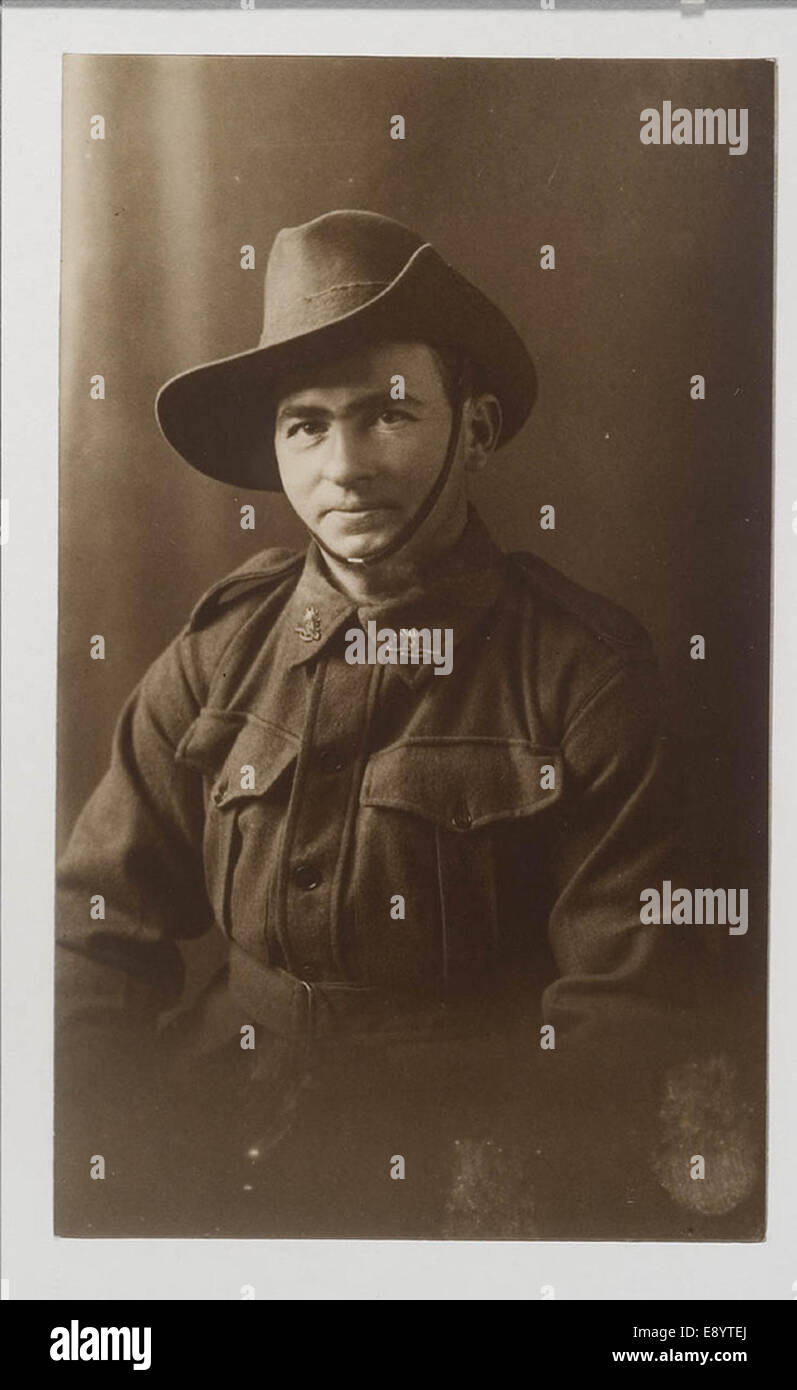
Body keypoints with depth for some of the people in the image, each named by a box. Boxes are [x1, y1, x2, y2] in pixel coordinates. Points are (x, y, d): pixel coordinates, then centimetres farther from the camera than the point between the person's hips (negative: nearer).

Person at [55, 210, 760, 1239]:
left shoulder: (587, 671, -6)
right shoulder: (220, 652, 3)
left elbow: (630, 1012, -6)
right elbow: (96, 934, 5)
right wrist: (61, 1157, -11)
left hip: (477, 1133, -2)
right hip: (225, 1120, 3)